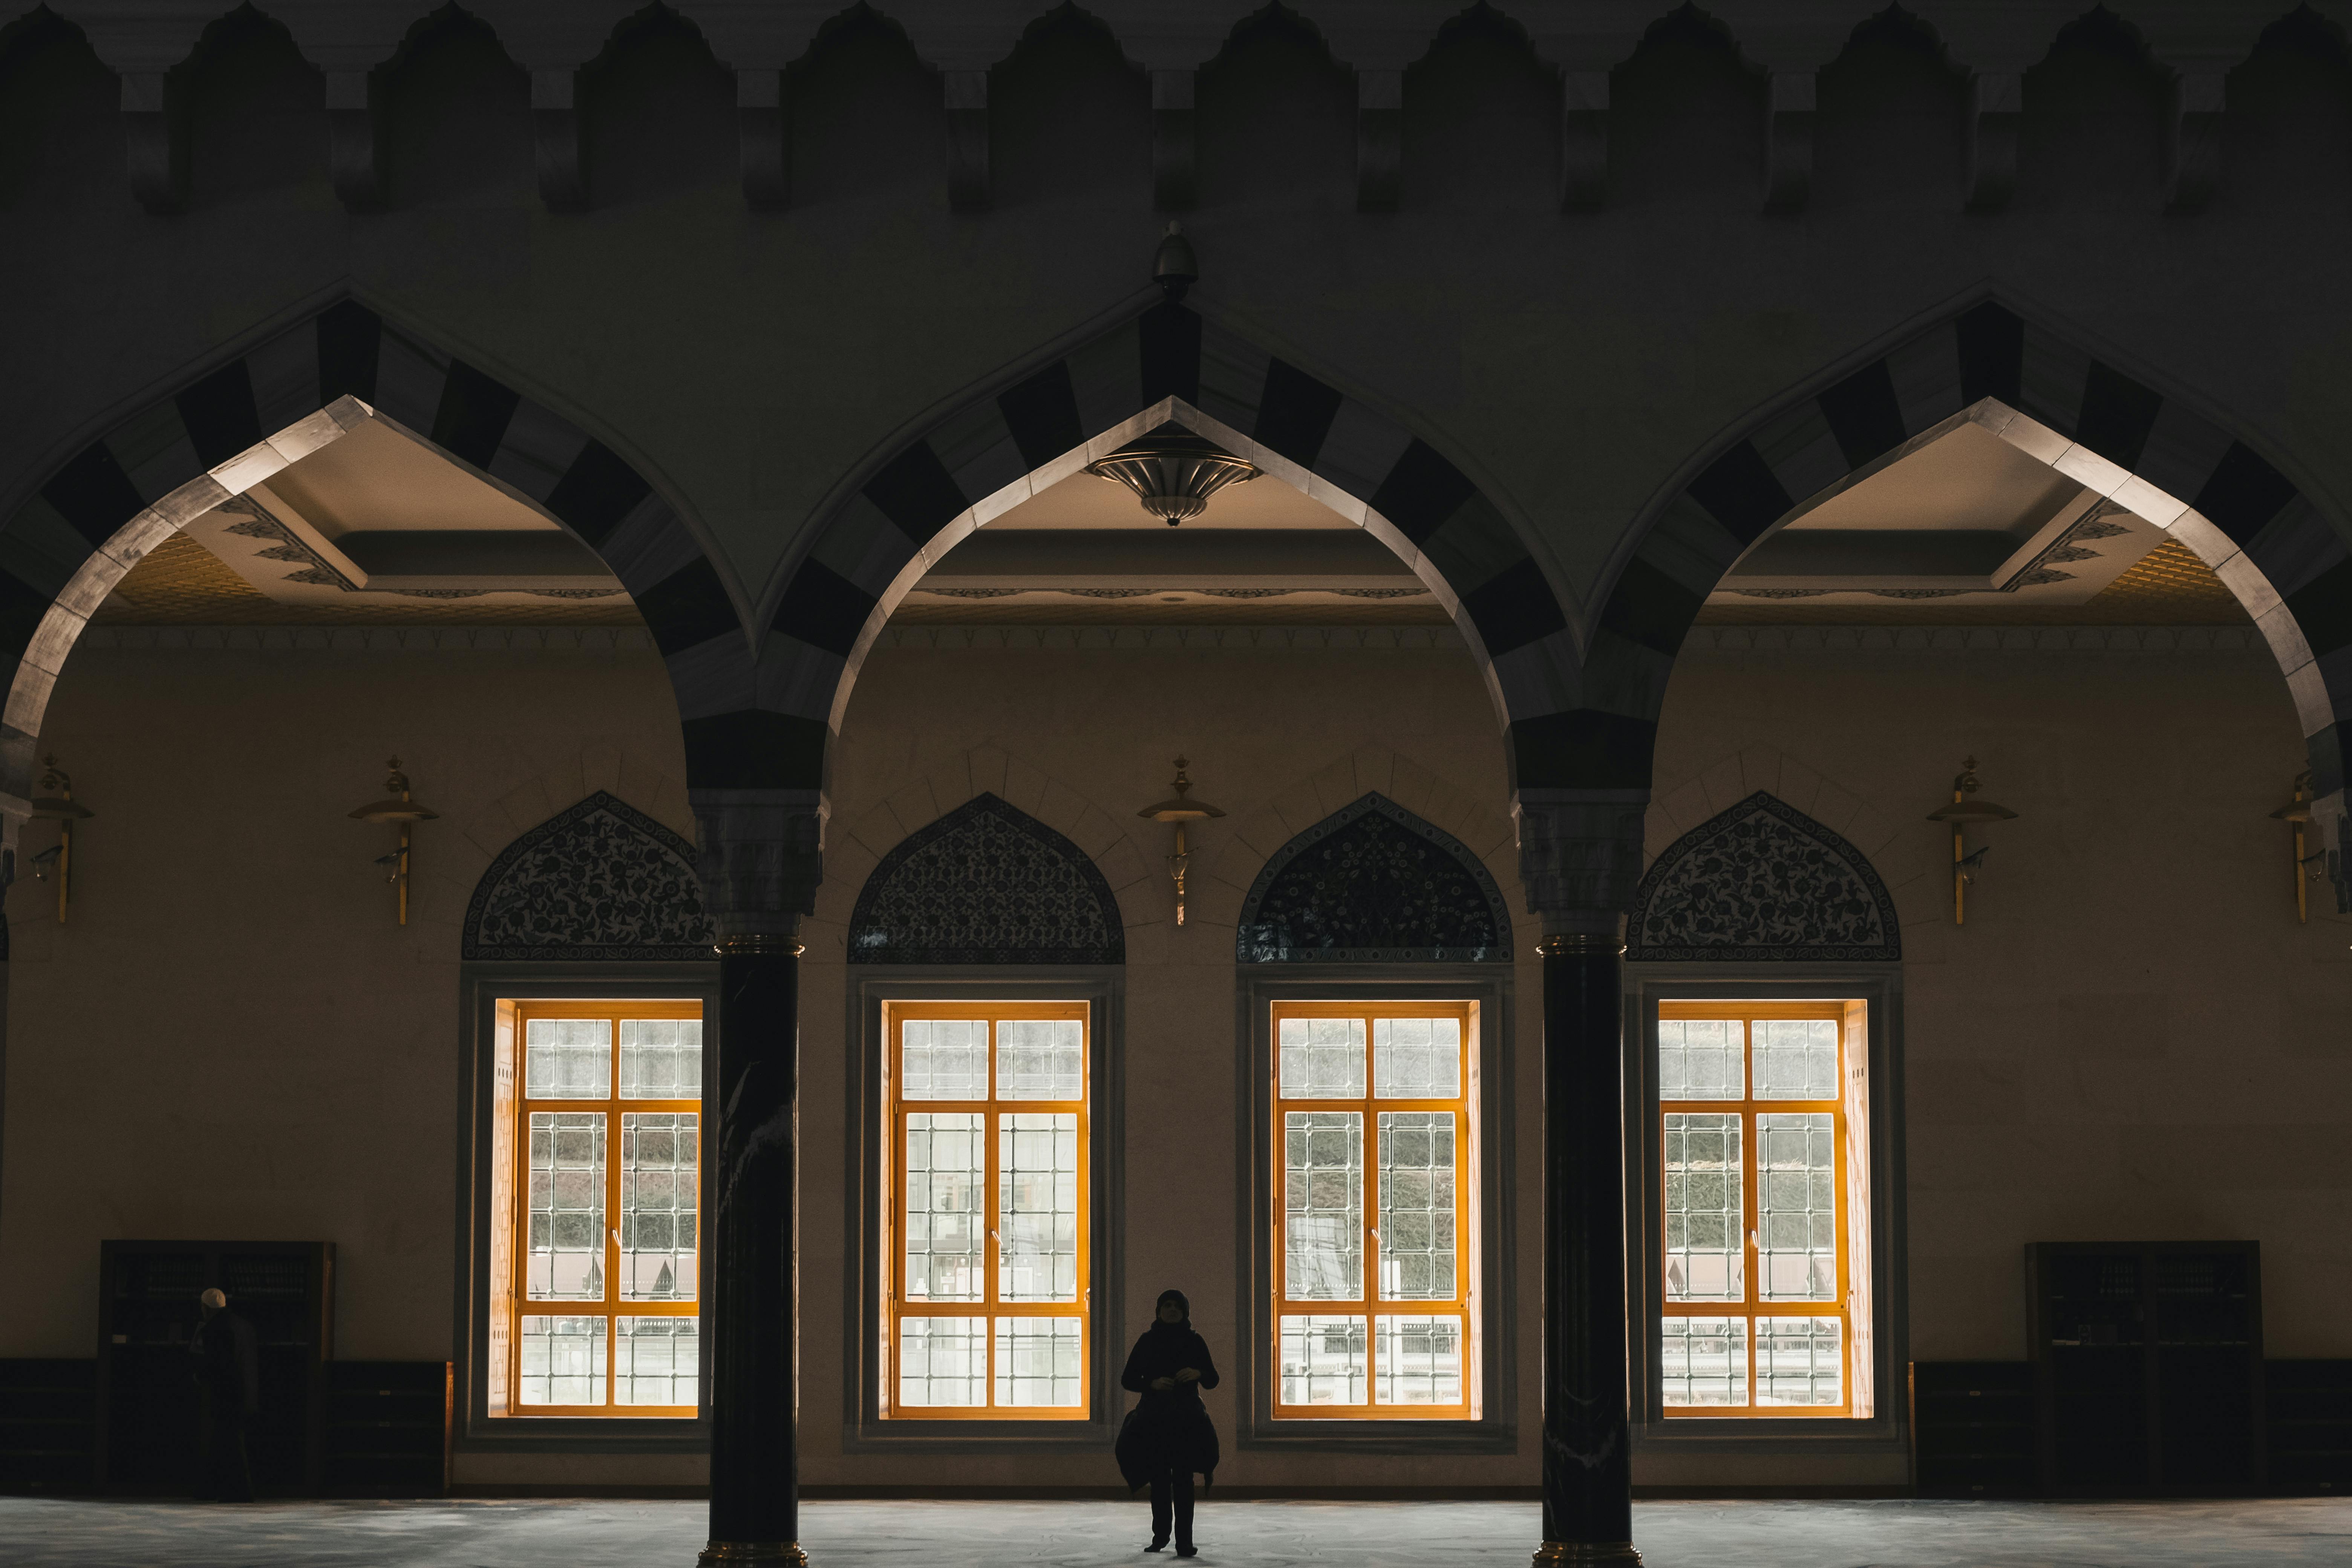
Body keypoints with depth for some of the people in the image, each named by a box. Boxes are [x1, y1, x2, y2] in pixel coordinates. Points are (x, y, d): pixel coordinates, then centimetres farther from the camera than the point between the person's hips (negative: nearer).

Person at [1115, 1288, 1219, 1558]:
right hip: (1154, 1418, 1)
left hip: (1187, 1419, -1)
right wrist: (1153, 1384, -16)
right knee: (1159, 1479, 7)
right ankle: (1160, 1535, 22)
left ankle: (1184, 1542, -14)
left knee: (1183, 1479, -9)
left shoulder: (1195, 1342, 4)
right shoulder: (1147, 1341, 4)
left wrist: (1198, 1374, -18)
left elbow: (1213, 1381, 4)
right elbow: (1128, 1380, 2)